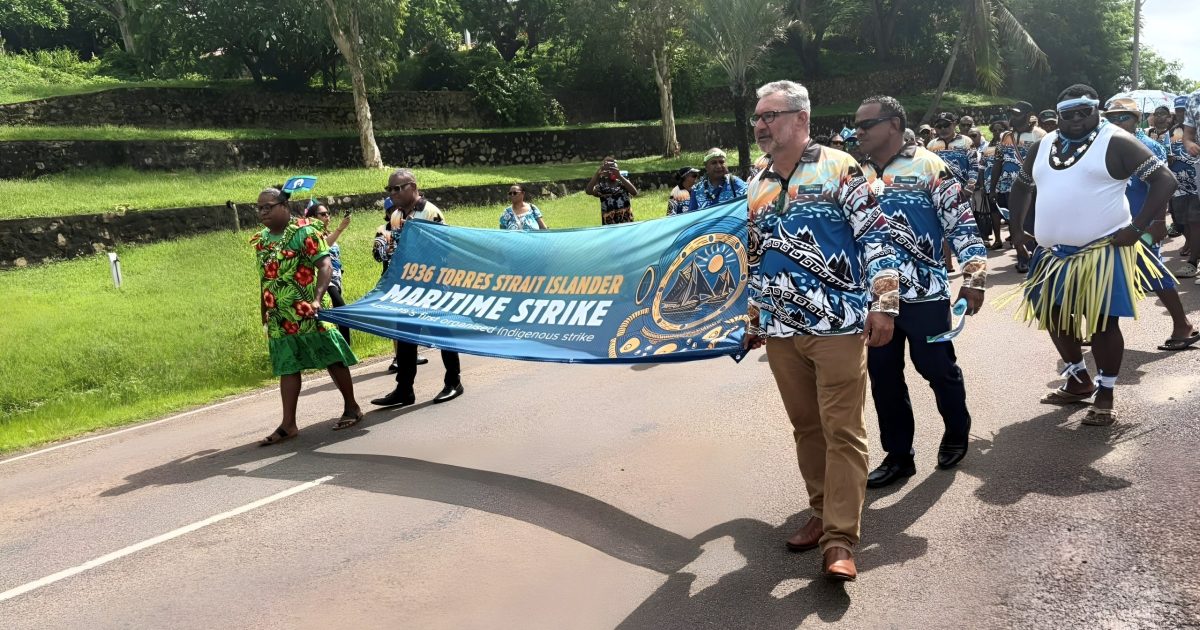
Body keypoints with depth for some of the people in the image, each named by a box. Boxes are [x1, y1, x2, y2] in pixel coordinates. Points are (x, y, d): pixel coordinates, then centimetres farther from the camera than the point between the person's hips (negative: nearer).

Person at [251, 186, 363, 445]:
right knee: (287, 368, 7)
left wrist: (317, 299, -29)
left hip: (308, 314, -6)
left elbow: (325, 265, -17)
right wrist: (264, 314, 19)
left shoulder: (304, 231, -9)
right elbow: (264, 279, 19)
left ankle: (351, 408, 19)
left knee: (333, 360, 3)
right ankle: (289, 425, 11)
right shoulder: (260, 240, 12)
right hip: (279, 319, 6)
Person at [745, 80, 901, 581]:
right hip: (781, 331, 6)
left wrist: (883, 302, -14)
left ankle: (839, 540, 0)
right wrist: (754, 319, 23)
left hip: (837, 325, -6)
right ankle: (824, 512, 28)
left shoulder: (838, 168, -3)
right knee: (805, 427, 13)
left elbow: (874, 235, -7)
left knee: (842, 430, -4)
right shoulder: (757, 186, 15)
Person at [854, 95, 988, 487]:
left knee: (938, 368, 8)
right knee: (882, 374, 9)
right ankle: (898, 454, 23)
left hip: (923, 293, -5)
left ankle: (956, 433, 35)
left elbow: (961, 223, -10)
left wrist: (974, 276, -18)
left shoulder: (929, 167, -7)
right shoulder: (858, 174, 11)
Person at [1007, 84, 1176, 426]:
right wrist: (1017, 228, 17)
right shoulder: (1043, 147, 12)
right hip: (1054, 253, 7)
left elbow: (1164, 179, -9)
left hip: (1103, 251, -6)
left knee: (1102, 321, -3)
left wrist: (1137, 228, -15)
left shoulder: (1116, 142, -6)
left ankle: (1105, 395, 13)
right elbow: (1022, 185, 27)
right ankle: (1079, 382, 32)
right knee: (1053, 315, 14)